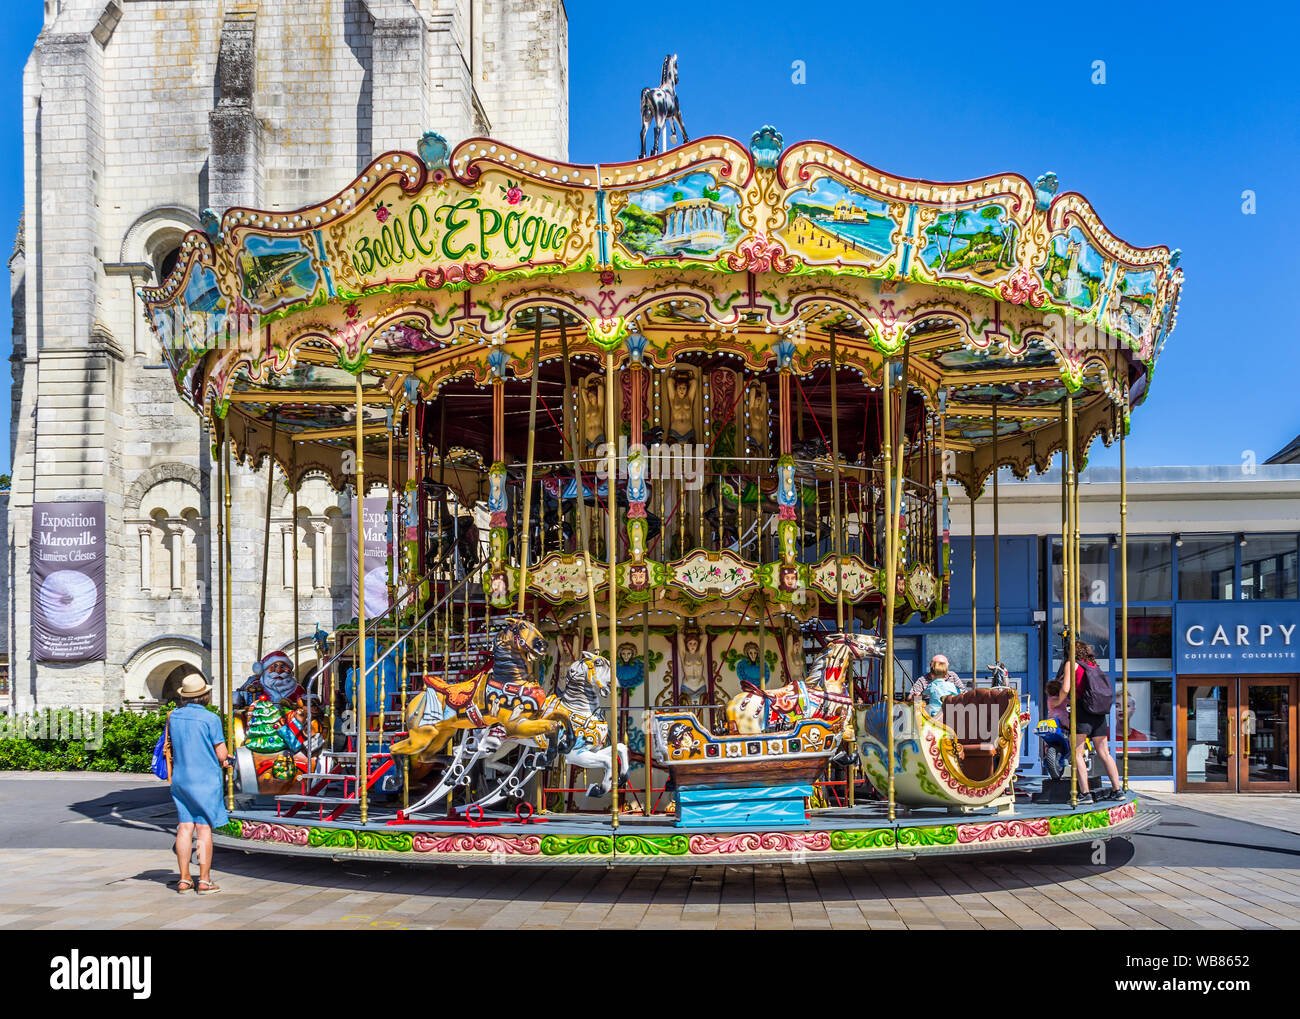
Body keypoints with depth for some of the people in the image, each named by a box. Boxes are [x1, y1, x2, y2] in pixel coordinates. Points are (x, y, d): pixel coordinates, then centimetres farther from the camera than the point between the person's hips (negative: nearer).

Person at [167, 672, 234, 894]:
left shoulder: (173, 717, 5)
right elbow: (222, 754, -11)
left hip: (180, 779, 5)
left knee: (185, 828, 6)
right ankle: (204, 881, -1)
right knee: (204, 828, -2)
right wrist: (225, 757, 15)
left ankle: (184, 879, 8)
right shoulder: (210, 719, -12)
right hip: (206, 779, -5)